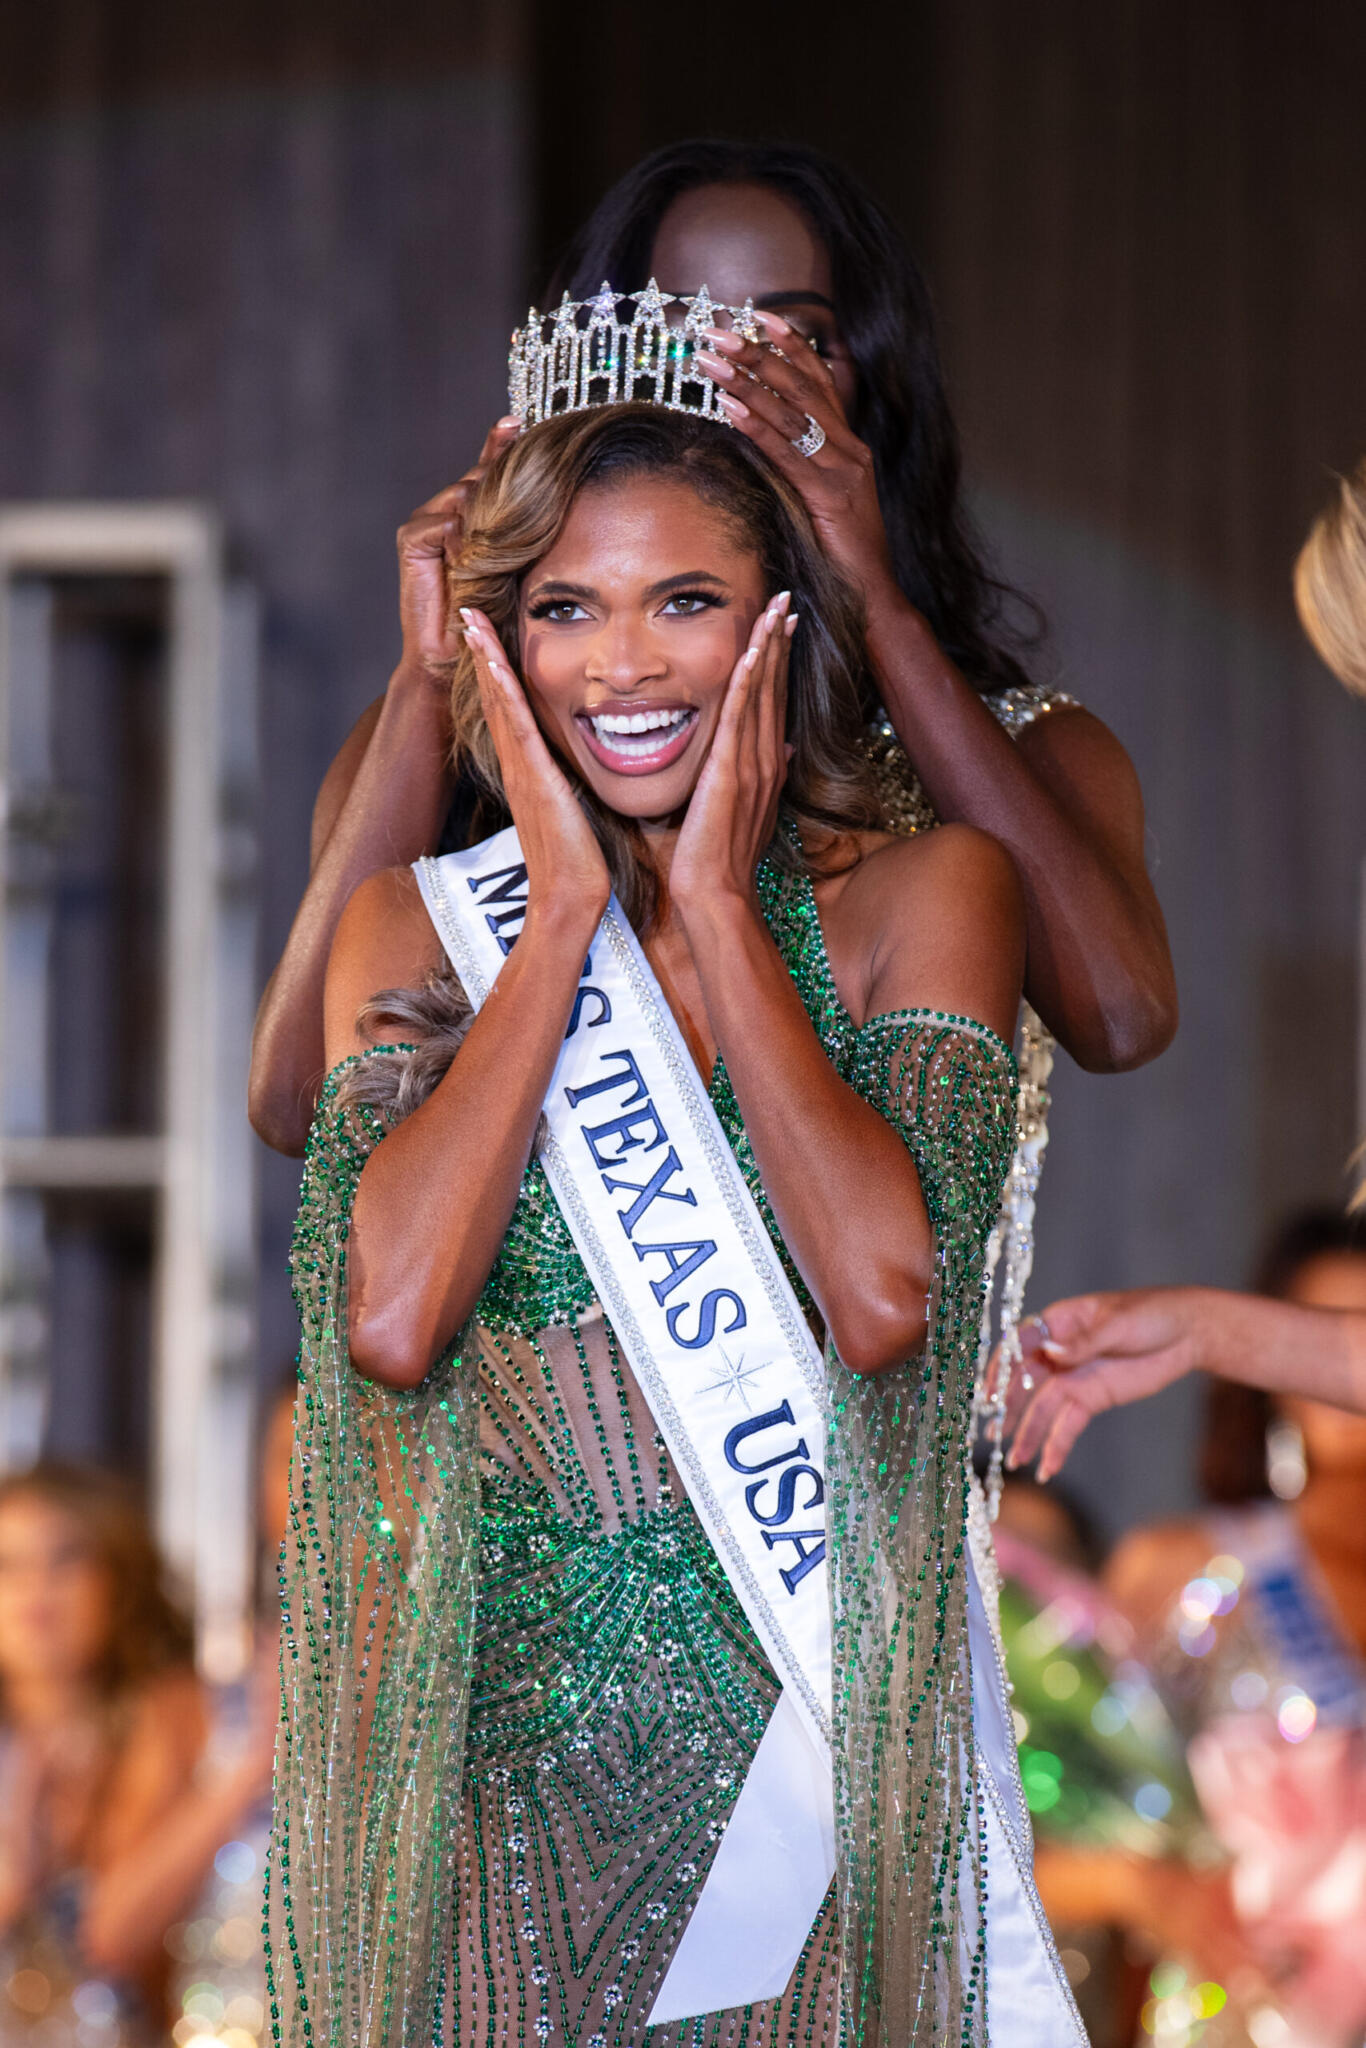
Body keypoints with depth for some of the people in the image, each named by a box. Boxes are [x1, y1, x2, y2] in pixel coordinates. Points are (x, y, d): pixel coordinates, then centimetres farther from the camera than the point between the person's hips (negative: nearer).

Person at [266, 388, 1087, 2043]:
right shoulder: (416, 924, 7)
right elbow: (391, 1320, -12)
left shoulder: (924, 896, 3)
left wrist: (714, 899, -8)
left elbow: (884, 1297, -15)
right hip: (501, 1706, 1)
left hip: (810, 1703, -1)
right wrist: (567, 911, -7)